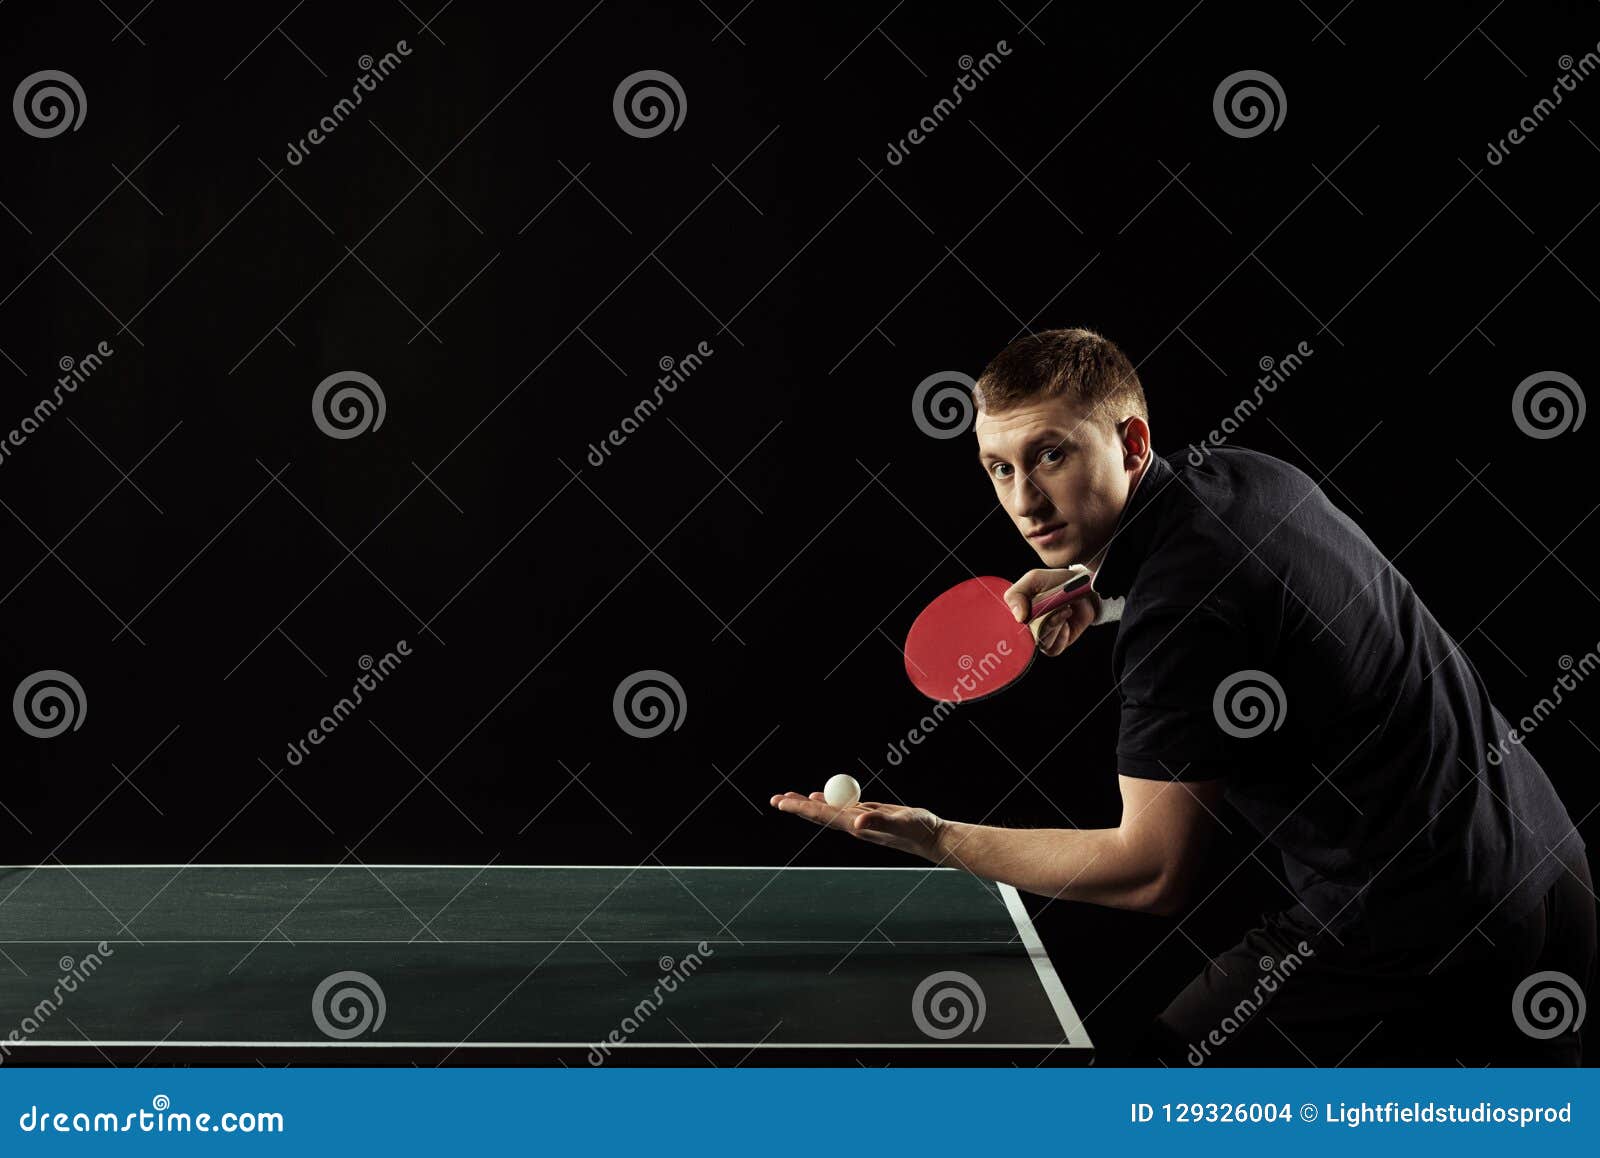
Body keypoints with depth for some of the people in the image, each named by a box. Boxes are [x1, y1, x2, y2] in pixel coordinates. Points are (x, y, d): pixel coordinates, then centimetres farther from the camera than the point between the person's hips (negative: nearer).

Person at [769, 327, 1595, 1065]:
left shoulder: (1180, 617, -23)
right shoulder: (1246, 475, 4)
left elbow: (1154, 873, -18)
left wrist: (939, 840, -14)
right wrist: (1099, 584, 11)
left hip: (1408, 940, -9)